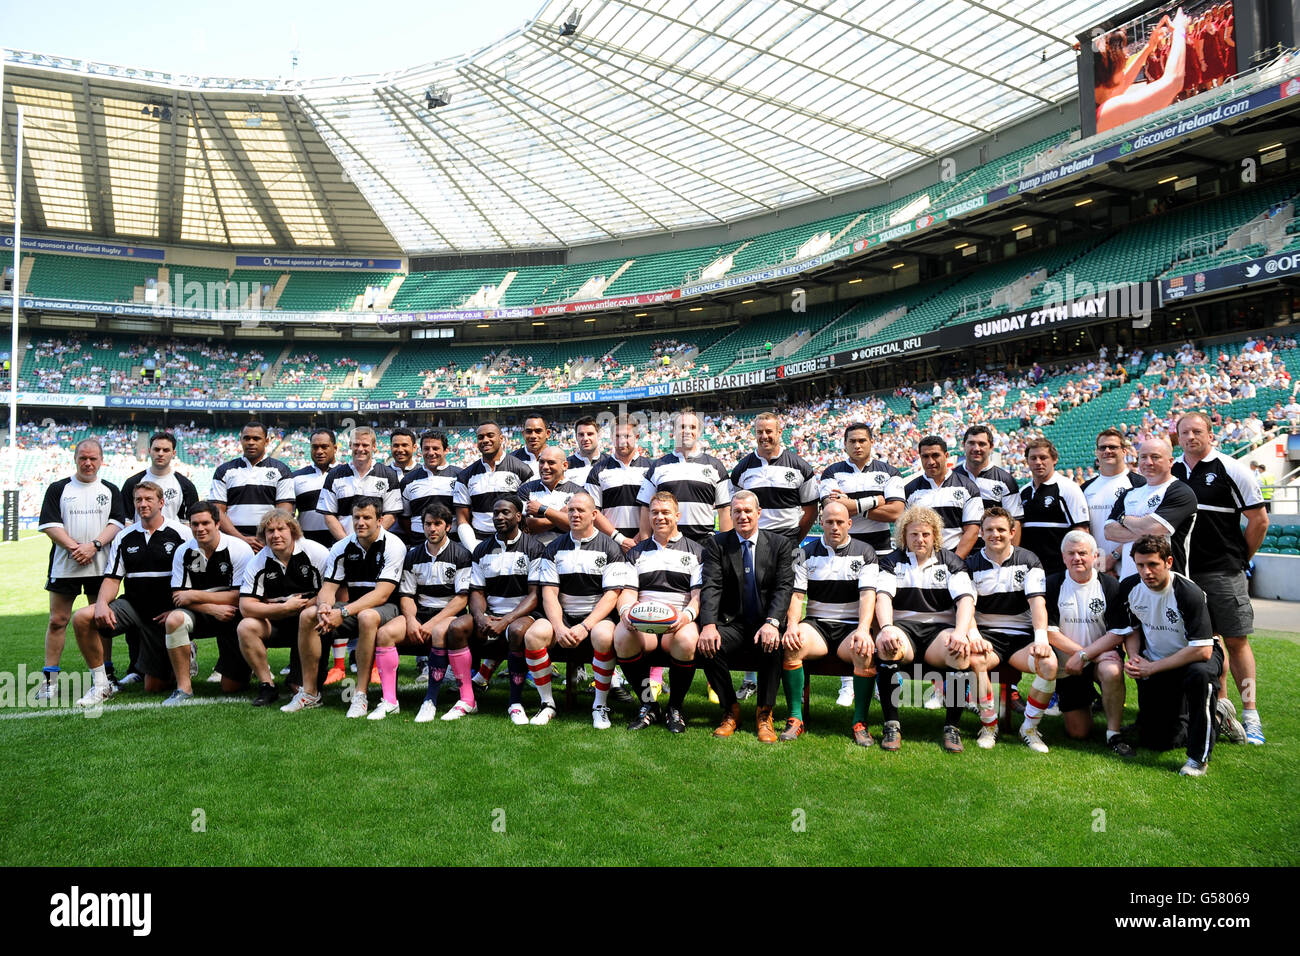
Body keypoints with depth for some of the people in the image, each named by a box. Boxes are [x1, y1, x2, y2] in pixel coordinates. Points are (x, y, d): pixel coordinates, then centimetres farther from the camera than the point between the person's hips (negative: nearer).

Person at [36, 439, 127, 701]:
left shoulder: (111, 491, 11)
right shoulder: (58, 489, 8)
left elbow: (117, 523, 2)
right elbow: (50, 524, -1)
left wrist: (94, 546, -14)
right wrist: (74, 547, -14)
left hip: (100, 566, 0)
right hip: (64, 566, 0)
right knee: (58, 621, 0)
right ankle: (49, 679, 7)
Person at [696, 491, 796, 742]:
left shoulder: (780, 544, 6)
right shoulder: (717, 544, 6)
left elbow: (784, 587, -5)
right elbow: (710, 587, -6)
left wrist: (772, 623, -24)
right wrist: (708, 625, -25)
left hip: (764, 625, -1)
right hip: (731, 624, 1)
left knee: (771, 645, -33)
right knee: (707, 645, -29)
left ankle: (765, 714, -11)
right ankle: (730, 710, -5)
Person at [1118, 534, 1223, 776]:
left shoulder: (1189, 593, -26)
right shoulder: (1129, 588, -9)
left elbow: (1202, 650, -29)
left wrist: (1152, 668, -25)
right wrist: (1135, 659, -10)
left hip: (1193, 657, -4)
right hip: (1153, 664, 5)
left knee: (1200, 674, -42)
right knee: (1154, 742, 1)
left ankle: (1199, 756, -25)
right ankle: (1216, 720, 30)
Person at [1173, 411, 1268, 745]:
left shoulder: (1231, 470, -5)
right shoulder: (1169, 472, 8)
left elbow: (1259, 520, -2)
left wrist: (1239, 559, 1)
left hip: (1223, 573, -4)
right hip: (1184, 572, 4)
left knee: (1236, 641, 0)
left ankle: (1250, 714, 8)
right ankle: (1220, 704, 20)